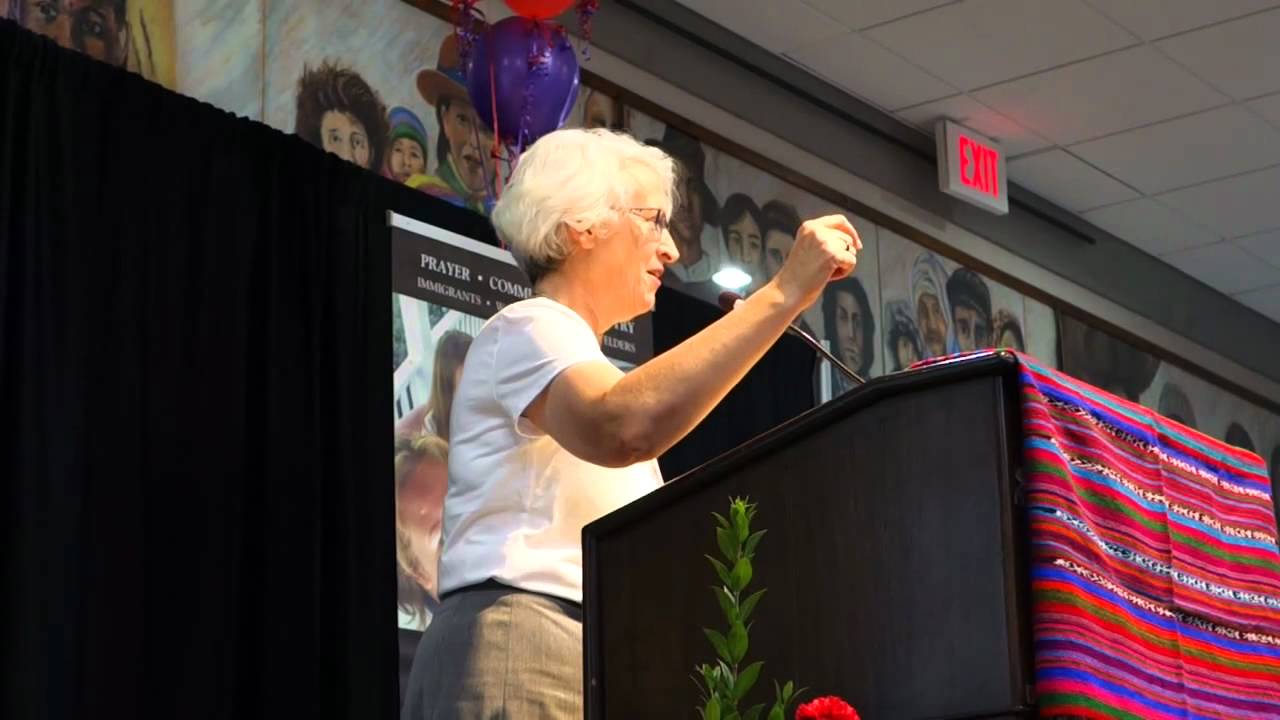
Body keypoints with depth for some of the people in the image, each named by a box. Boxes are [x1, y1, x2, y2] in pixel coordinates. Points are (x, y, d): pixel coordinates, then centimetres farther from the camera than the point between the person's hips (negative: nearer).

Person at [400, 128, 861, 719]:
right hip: (525, 648, -10)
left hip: (592, 655, 10)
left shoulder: (578, 363, 28)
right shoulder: (529, 327, -4)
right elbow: (625, 429, -27)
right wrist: (785, 292, -25)